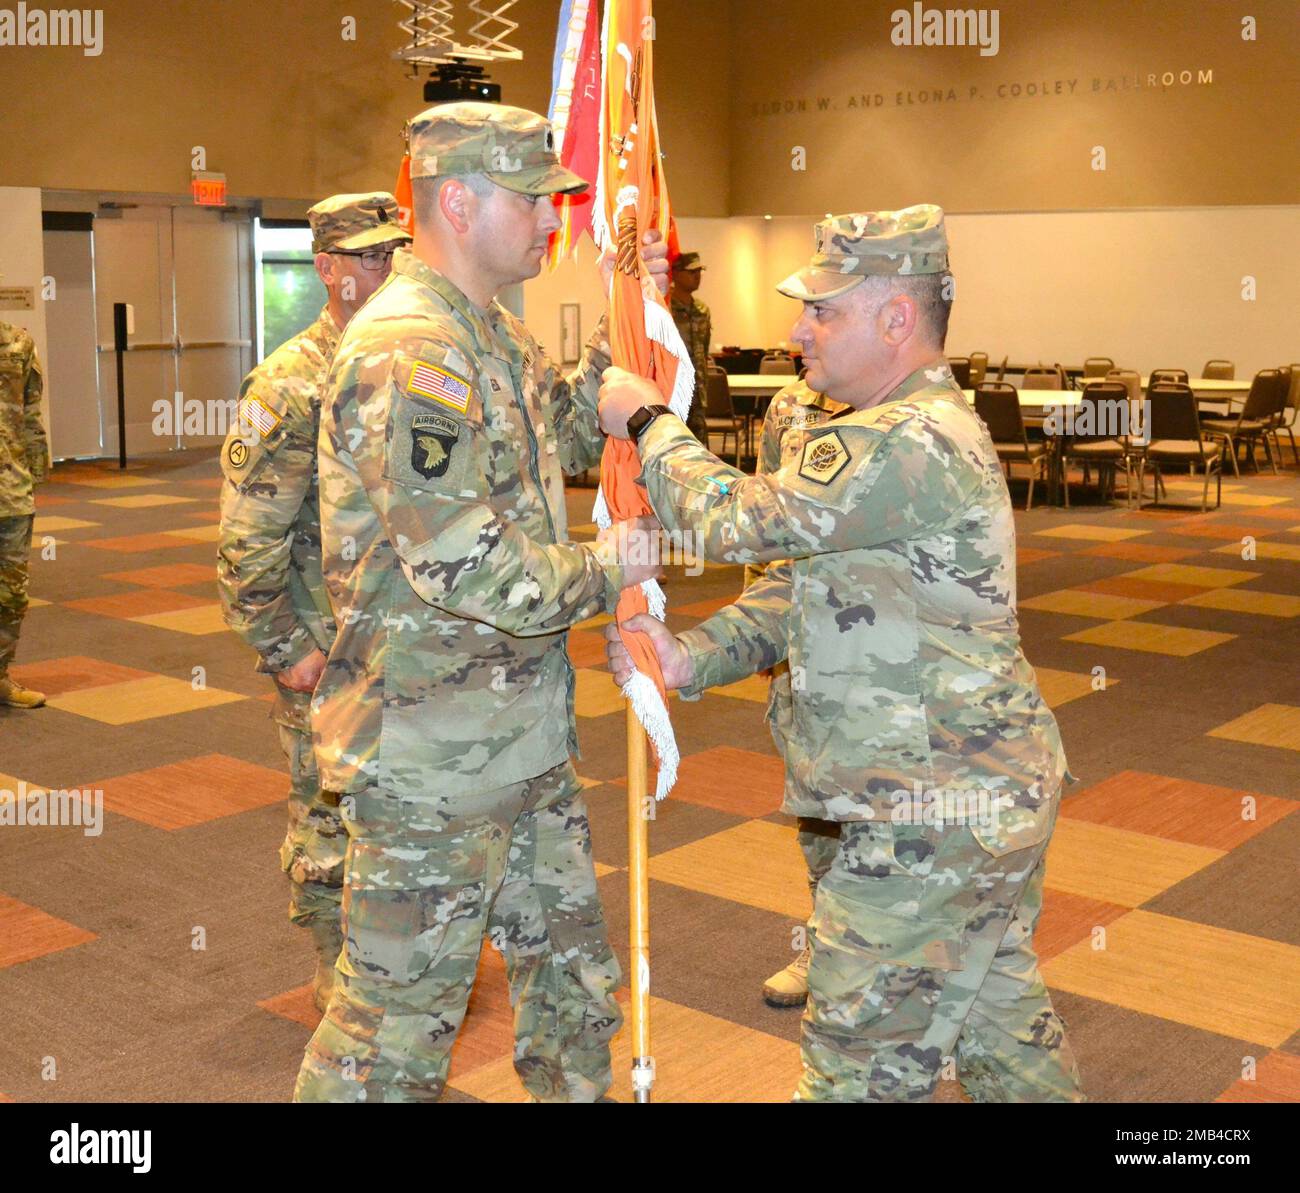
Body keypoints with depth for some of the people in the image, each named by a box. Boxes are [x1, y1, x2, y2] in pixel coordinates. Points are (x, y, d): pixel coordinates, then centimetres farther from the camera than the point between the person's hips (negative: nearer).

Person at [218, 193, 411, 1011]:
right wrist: (285, 650, -14)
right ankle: (340, 968, 24)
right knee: (331, 812, 7)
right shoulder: (291, 386, -13)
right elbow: (248, 539, -14)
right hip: (328, 650, -5)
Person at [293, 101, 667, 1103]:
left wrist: (618, 335, 12)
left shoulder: (491, 332, 11)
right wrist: (604, 573, -12)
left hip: (525, 722, 10)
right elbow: (465, 563, -27)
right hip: (433, 748, -10)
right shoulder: (408, 351, -21)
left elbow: (563, 439, 27)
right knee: (400, 1017, 4)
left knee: (572, 978, 22)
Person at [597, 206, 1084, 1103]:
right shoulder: (927, 428, 13)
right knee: (1001, 1015, 24)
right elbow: (805, 584, 11)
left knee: (865, 1058, 3)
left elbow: (738, 520, -22)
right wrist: (693, 656, -3)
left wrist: (647, 421, -6)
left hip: (934, 818, -10)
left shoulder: (909, 442, -23)